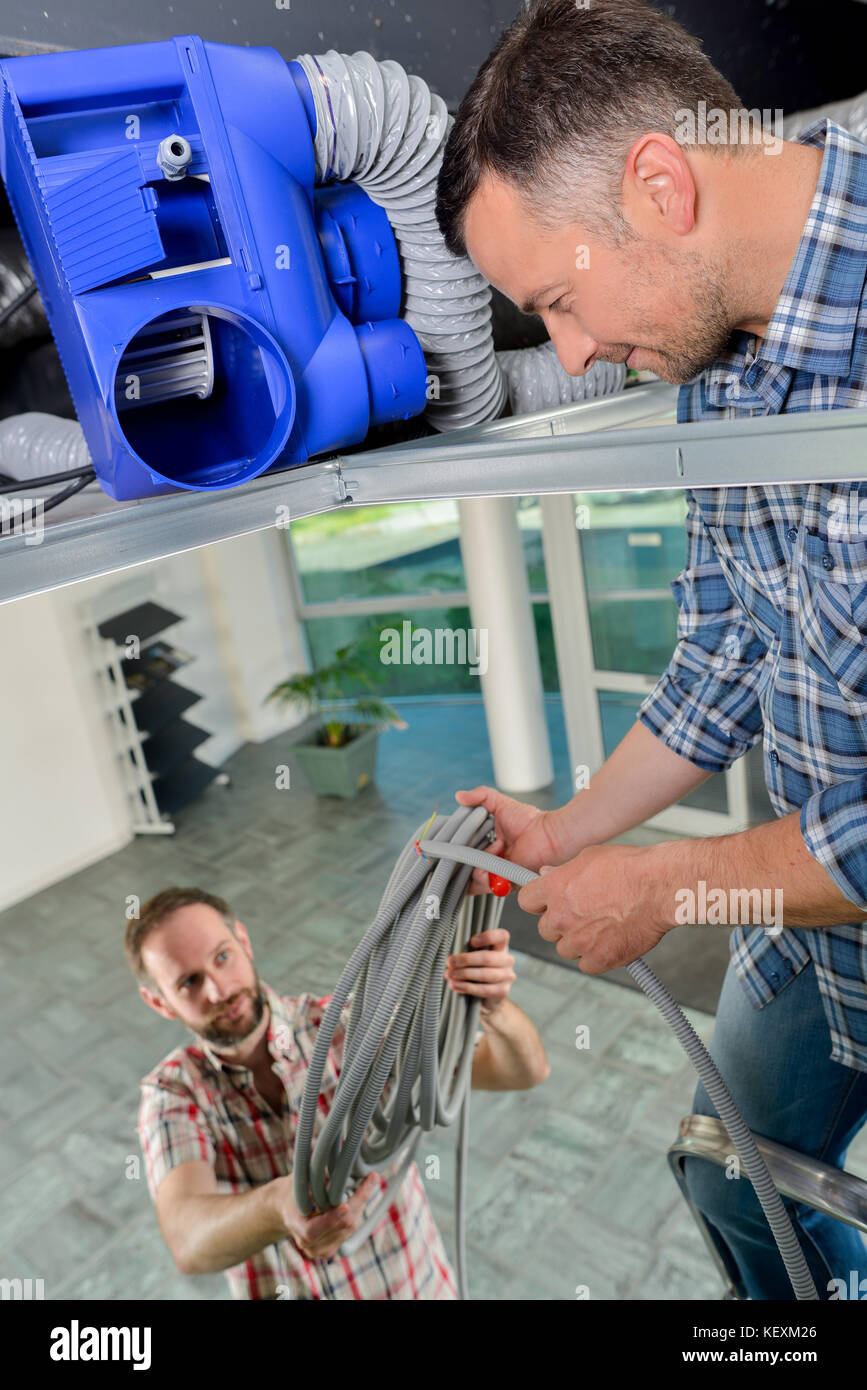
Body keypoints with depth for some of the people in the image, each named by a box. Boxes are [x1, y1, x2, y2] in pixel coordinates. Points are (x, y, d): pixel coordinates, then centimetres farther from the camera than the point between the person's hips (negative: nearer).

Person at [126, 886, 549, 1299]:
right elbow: (189, 1243, -30)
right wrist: (278, 1206, -50)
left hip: (414, 1286, 0)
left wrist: (494, 1006, -42)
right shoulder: (172, 1094, -13)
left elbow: (524, 1070, -21)